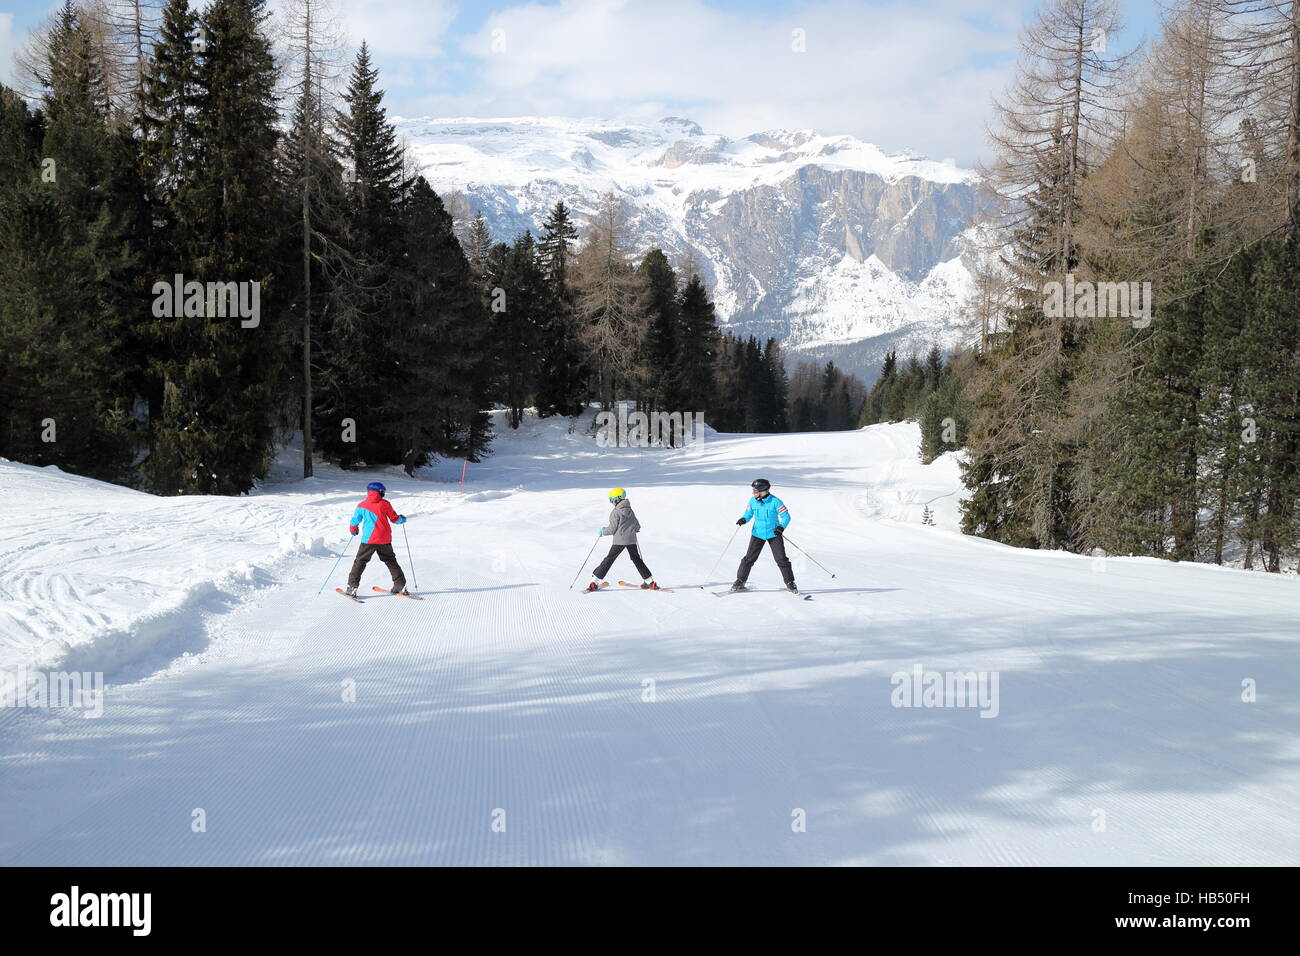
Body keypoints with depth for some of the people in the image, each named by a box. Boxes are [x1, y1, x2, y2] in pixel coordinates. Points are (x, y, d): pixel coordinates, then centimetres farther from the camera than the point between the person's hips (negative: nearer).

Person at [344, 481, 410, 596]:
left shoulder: (362, 506, 1)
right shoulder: (385, 504, 2)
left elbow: (354, 521, 7)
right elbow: (394, 519, 9)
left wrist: (353, 530, 29)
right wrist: (402, 519, 32)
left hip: (369, 539, -2)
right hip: (385, 540, 2)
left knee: (360, 561, 3)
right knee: (390, 561, 16)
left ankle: (352, 587, -7)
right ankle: (401, 586, 14)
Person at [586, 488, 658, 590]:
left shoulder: (615, 512, -10)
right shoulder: (630, 510, 8)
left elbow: (612, 529, -10)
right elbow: (637, 526, 13)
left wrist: (603, 531, 9)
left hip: (620, 541, -5)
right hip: (632, 540, 5)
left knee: (609, 559, -1)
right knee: (636, 559, 17)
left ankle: (595, 581, -2)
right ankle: (650, 582, 14)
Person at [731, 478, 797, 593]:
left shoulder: (775, 502, -17)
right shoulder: (753, 501, -5)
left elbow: (786, 516, -12)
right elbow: (748, 514, 10)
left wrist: (781, 527, -29)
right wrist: (743, 519, -11)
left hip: (773, 534, -3)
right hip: (757, 534, 3)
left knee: (781, 559, -1)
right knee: (749, 558, -1)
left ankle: (790, 583, 11)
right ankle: (740, 581, 10)